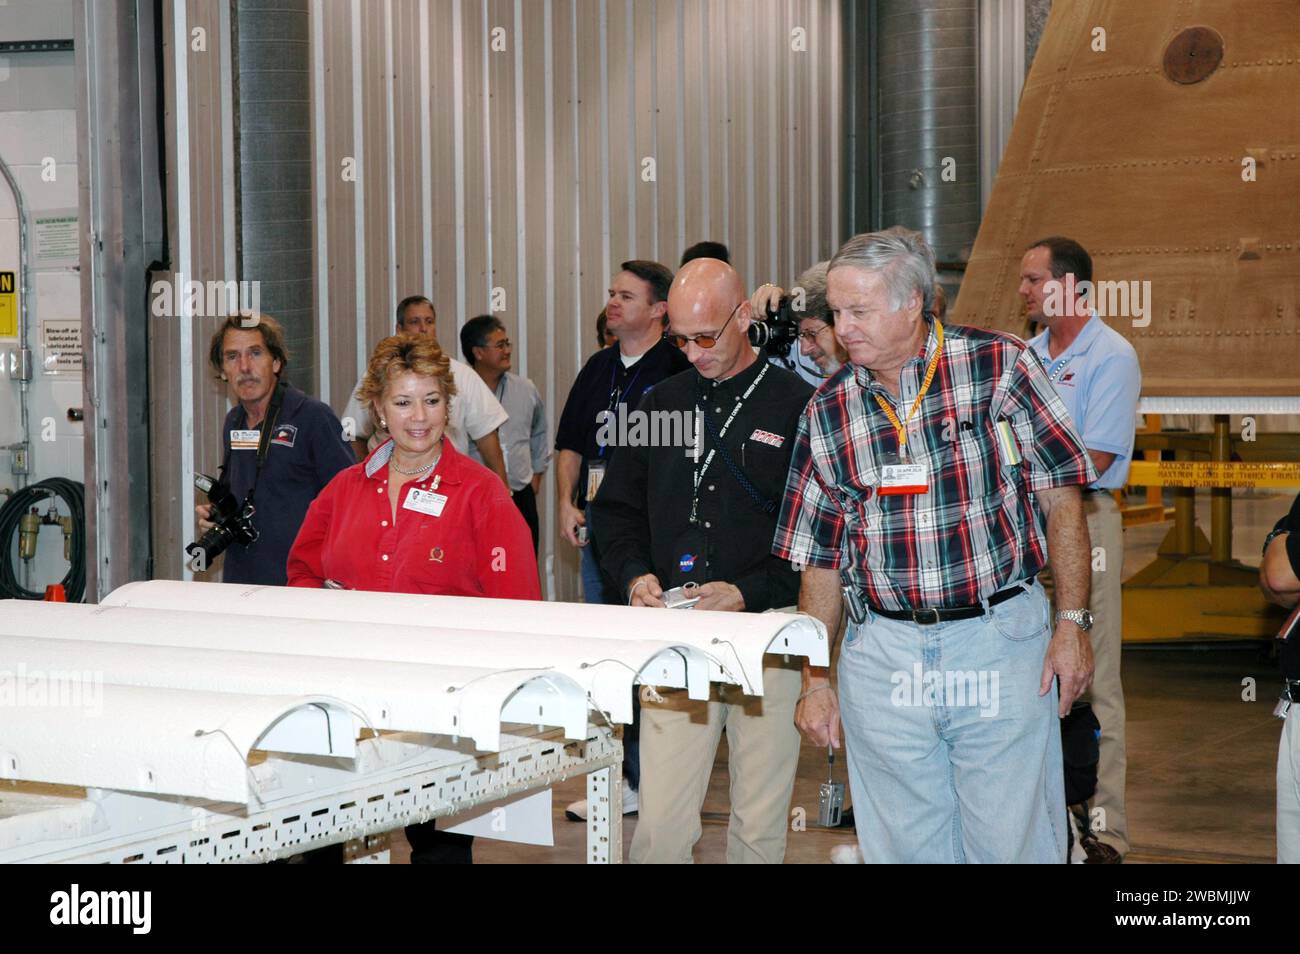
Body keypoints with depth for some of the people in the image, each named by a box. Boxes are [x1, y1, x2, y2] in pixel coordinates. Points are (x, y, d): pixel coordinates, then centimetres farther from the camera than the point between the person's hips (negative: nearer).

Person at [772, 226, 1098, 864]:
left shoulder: (999, 366, -3)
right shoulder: (826, 412, 6)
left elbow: (1062, 501, -2)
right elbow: (820, 559, 11)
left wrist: (1072, 624, -7)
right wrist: (815, 679, 8)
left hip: (1000, 642, -3)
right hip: (882, 657, 3)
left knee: (1011, 843, 3)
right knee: (902, 845, 9)